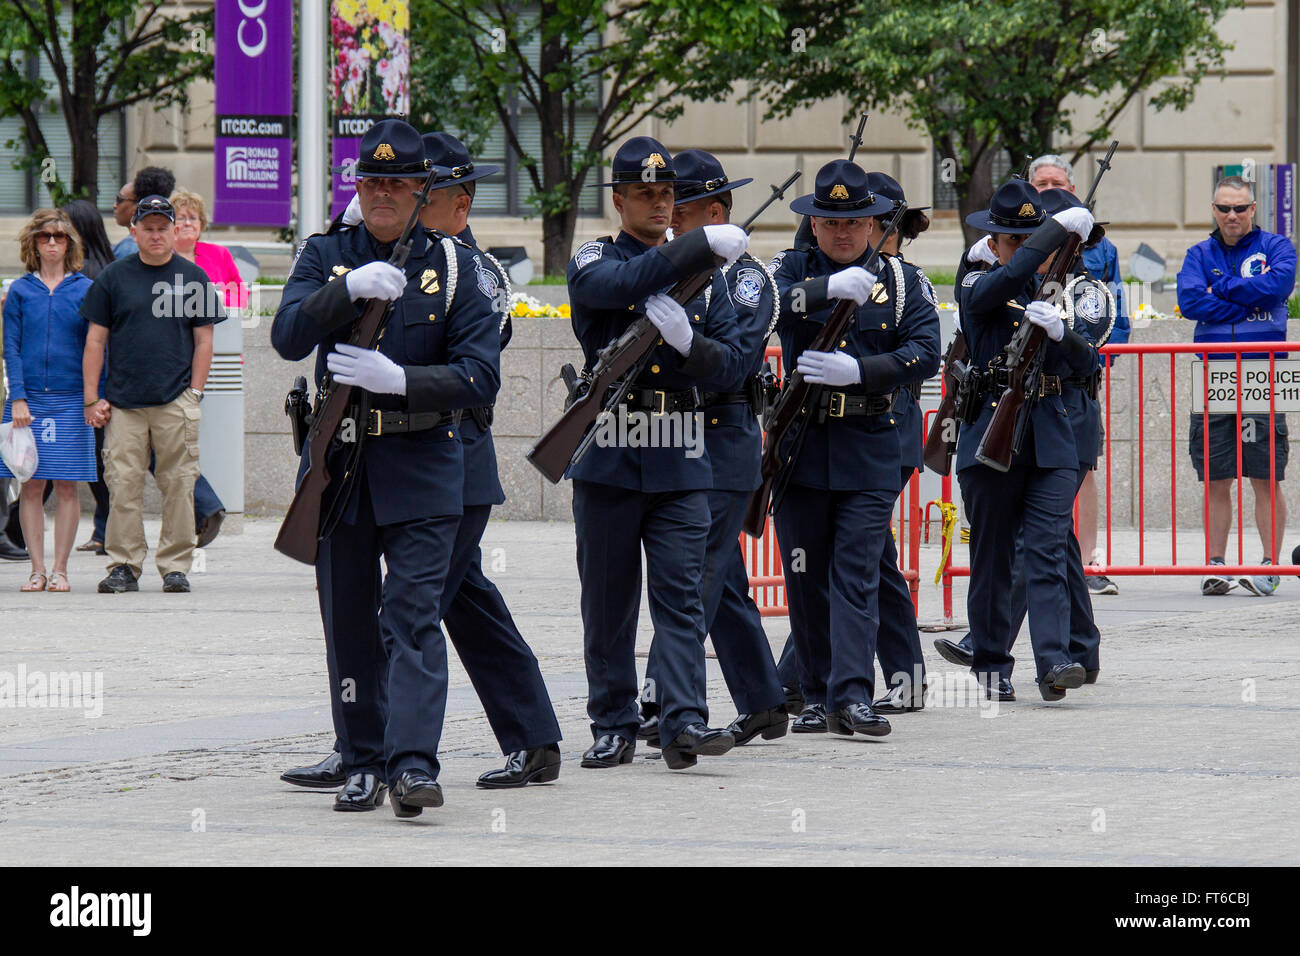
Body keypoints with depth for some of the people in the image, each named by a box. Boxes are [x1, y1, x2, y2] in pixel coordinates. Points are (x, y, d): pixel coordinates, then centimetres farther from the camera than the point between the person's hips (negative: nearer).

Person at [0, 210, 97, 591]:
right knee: (32, 485, 0)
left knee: (67, 487, -1)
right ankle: (37, 569, 4)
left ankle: (60, 569, 5)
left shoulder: (85, 289, 5)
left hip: (71, 399, 0)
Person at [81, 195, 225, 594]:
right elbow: (96, 340, 8)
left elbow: (203, 340, 10)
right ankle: (124, 565, 4)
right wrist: (91, 399, 2)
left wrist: (194, 393, 1)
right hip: (124, 402, 0)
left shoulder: (192, 277, 8)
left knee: (178, 485, -2)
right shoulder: (114, 276, 7)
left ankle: (175, 566, 6)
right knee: (124, 485, -3)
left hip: (177, 400, 0)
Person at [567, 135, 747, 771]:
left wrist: (687, 341, -15)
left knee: (681, 594, -8)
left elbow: (730, 365, 7)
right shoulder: (593, 261, 3)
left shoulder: (704, 274, 13)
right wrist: (705, 245, -30)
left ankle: (684, 721, -13)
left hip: (680, 462, 2)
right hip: (607, 456, -2)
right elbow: (619, 283, -22)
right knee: (608, 601, 4)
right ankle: (613, 726, 13)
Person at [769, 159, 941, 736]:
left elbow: (926, 354, -4)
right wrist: (827, 288, -26)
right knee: (806, 577, 5)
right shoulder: (793, 270, 7)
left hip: (871, 452, -1)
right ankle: (816, 697, 14)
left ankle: (853, 697, -14)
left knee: (858, 574, -9)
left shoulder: (903, 282, 8)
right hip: (800, 449, 1)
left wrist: (857, 371, -18)